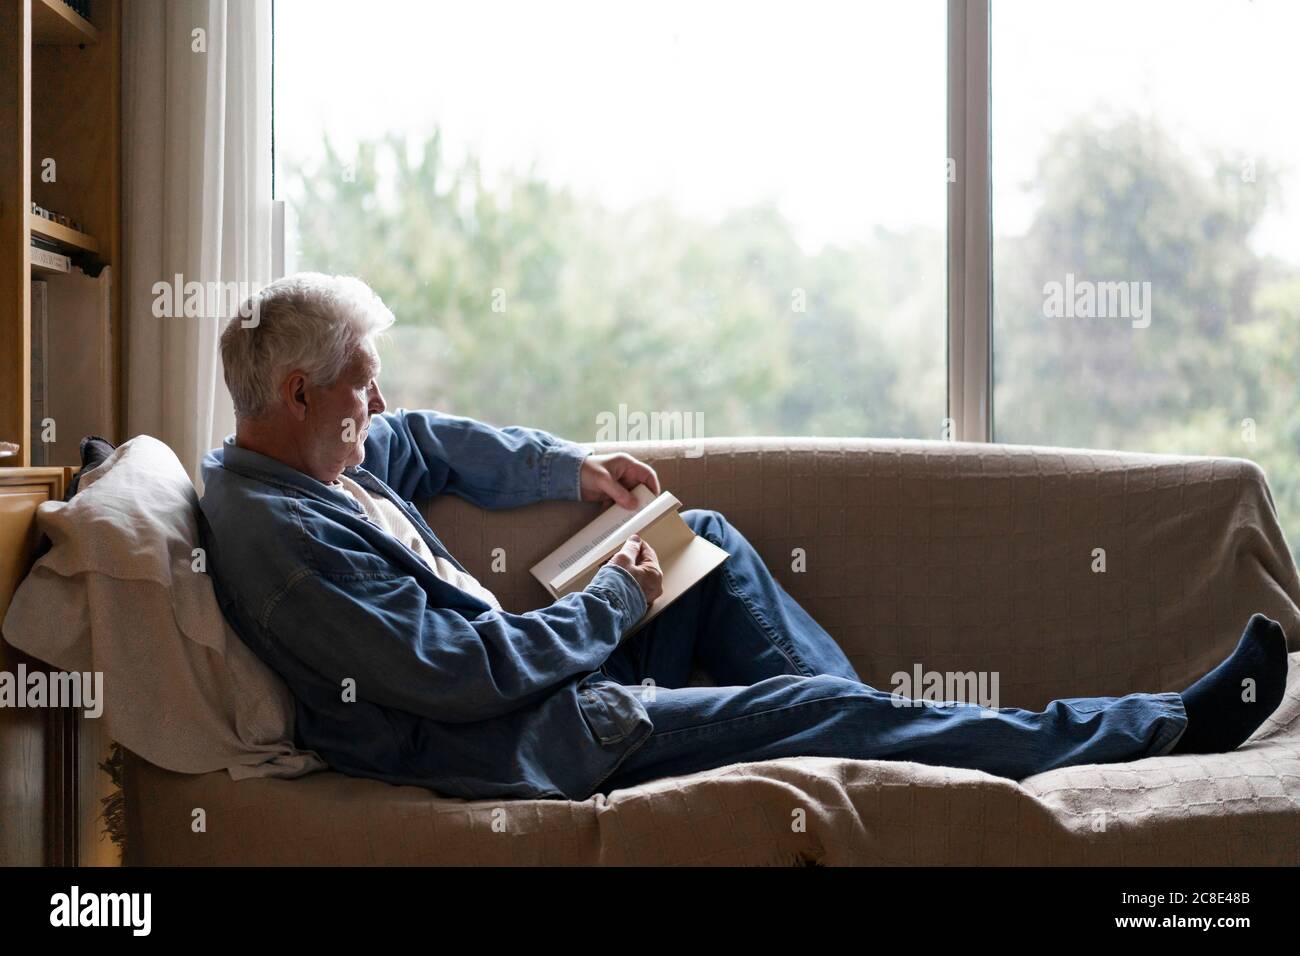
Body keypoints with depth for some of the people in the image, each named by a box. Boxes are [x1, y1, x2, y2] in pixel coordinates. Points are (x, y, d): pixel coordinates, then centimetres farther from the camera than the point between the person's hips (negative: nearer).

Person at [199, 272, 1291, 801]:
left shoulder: (299, 453, 6)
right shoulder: (278, 530, -25)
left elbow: (429, 442, 25)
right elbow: (453, 672, -28)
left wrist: (569, 466, 11)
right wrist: (614, 602, -16)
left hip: (528, 681, 11)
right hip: (519, 745, -11)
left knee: (707, 538, 16)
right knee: (806, 705, -10)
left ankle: (870, 729, 12)